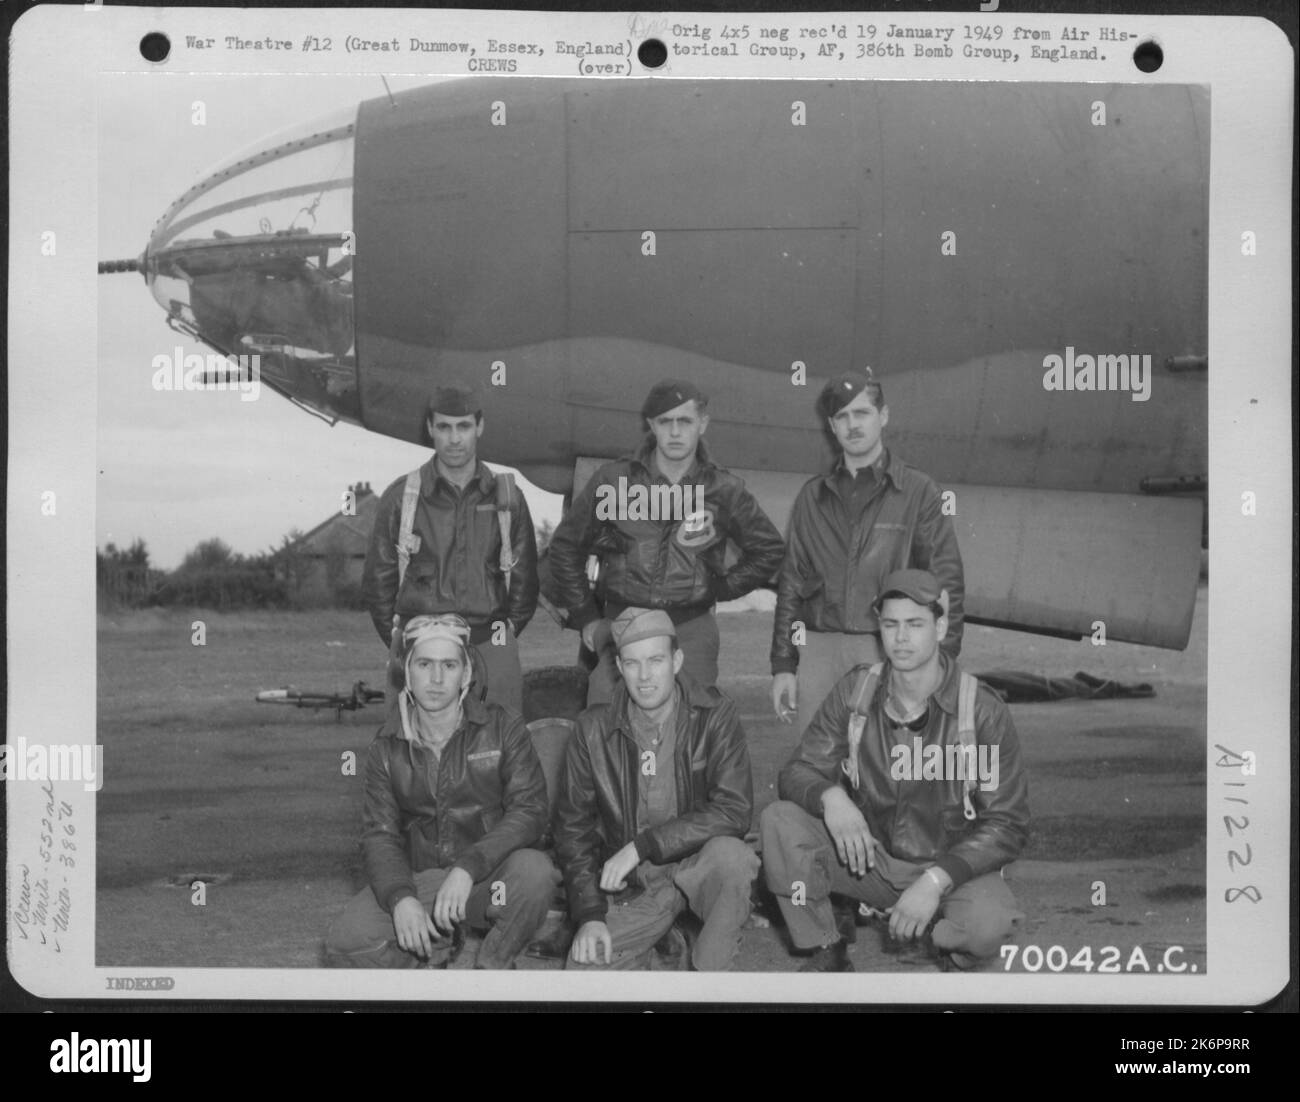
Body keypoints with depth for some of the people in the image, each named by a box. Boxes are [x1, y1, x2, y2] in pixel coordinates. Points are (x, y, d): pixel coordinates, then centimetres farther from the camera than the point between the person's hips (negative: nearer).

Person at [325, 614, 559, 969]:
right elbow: (379, 833, 0)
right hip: (419, 880, 2)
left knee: (534, 869, -35)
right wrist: (401, 898, -21)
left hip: (490, 879, -1)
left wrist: (468, 867, -26)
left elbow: (529, 810, -12)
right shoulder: (387, 747, 5)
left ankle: (491, 966, -9)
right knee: (346, 942, -23)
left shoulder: (503, 728, -2)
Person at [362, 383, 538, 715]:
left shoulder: (507, 497, 9)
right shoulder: (400, 497, 5)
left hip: (490, 650, 1)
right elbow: (377, 580, 10)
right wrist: (400, 643, 7)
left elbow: (524, 579, 16)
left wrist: (503, 635, 11)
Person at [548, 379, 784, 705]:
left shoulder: (724, 491, 4)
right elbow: (564, 547, 13)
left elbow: (769, 551, 17)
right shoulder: (613, 480, 3)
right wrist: (585, 617, 10)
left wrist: (720, 588, 8)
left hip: (692, 629, 0)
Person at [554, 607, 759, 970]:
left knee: (730, 853, -34)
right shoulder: (593, 730, 0)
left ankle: (711, 968, -12)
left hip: (698, 868, -1)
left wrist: (641, 846, -22)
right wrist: (590, 914, -9)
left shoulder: (715, 717, -7)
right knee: (583, 964, -22)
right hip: (630, 886, 1)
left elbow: (734, 811, -18)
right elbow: (573, 828, 3)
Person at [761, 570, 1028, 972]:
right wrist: (831, 797, -30)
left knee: (988, 926, -36)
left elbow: (1007, 822, -14)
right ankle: (826, 951, -4)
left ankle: (952, 952, 3)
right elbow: (798, 772, -4)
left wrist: (935, 881, -28)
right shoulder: (855, 692, -4)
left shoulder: (982, 710, -13)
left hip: (950, 866, -3)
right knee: (779, 820, -23)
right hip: (866, 856, 3)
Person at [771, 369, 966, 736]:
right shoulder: (812, 496, 14)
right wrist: (783, 666, 9)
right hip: (819, 650, 3)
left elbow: (946, 582, 0)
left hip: (890, 653, -3)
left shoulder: (919, 492, 3)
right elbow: (791, 583, 15)